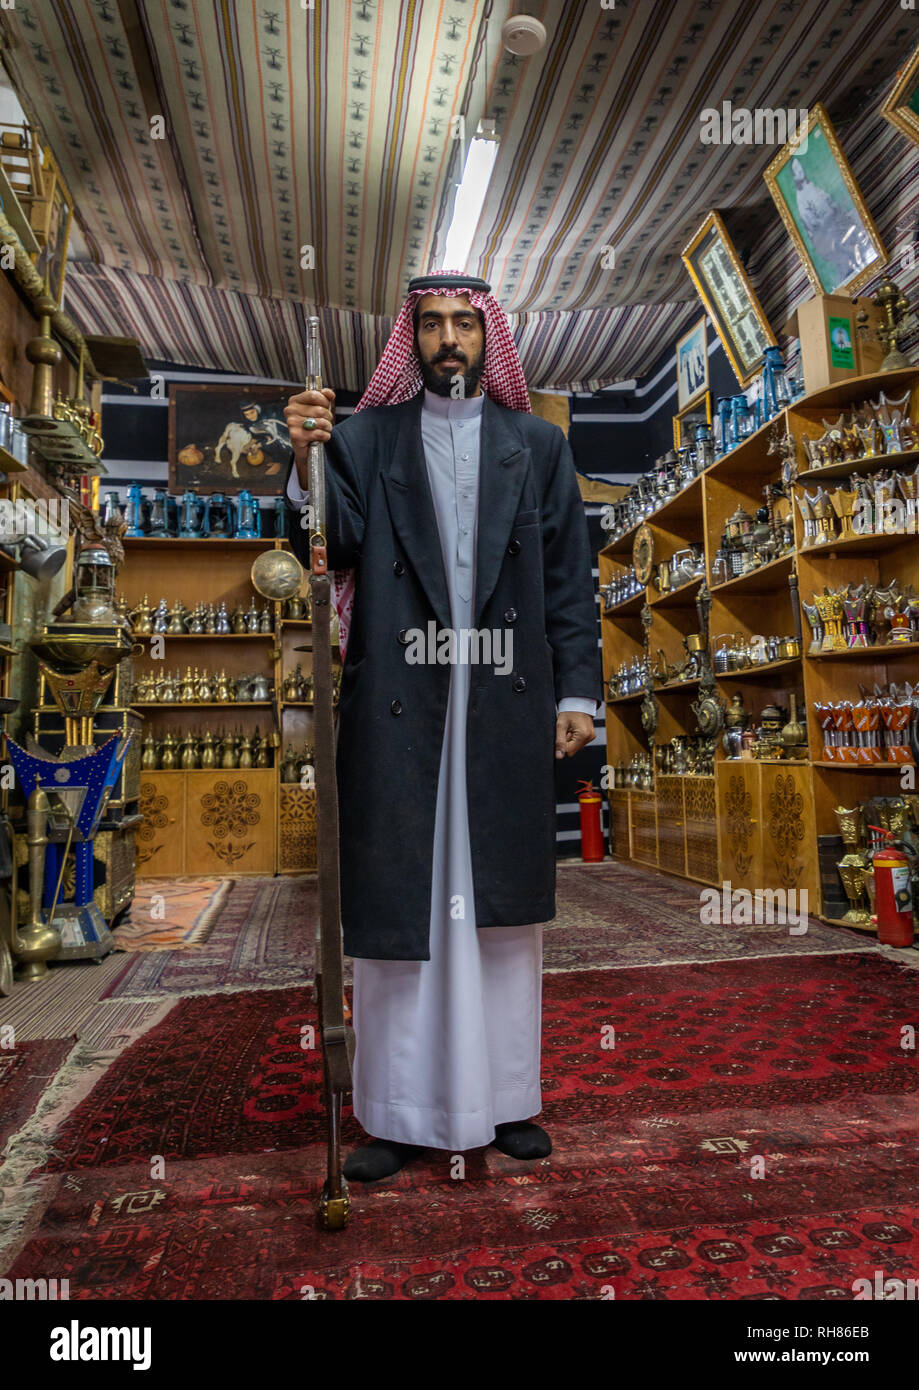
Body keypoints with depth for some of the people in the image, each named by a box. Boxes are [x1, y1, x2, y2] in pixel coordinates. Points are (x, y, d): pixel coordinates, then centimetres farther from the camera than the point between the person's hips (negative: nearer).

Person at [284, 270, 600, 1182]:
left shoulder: (538, 446, 13)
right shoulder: (364, 439, 9)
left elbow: (569, 578, 9)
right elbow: (332, 547, -4)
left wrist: (576, 693, 2)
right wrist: (307, 463, -20)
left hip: (506, 705, 2)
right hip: (396, 706, -1)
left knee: (503, 900, 9)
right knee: (396, 899, 5)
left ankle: (505, 1098, 27)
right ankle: (400, 1113, 21)